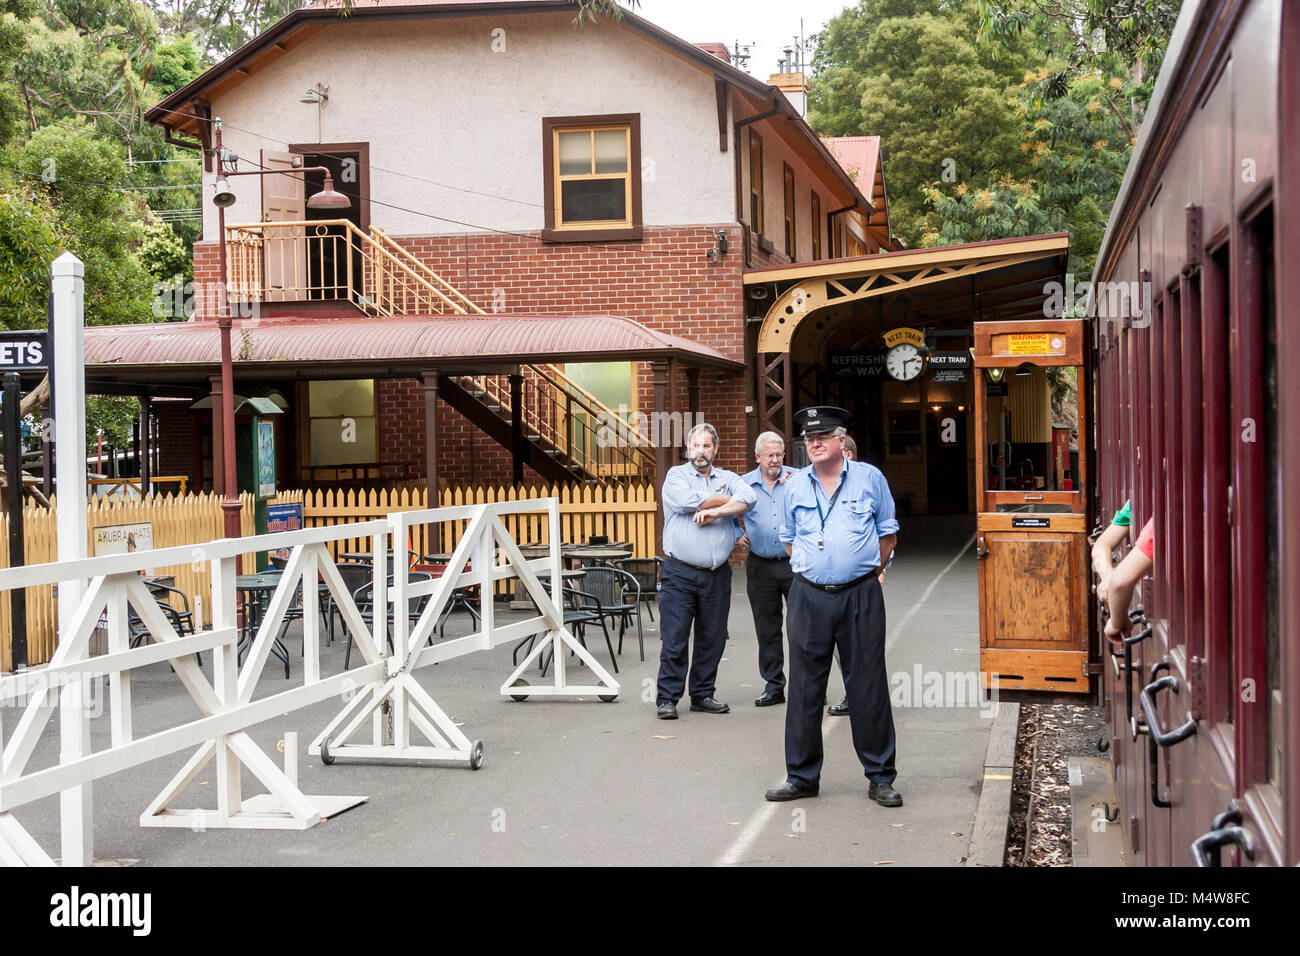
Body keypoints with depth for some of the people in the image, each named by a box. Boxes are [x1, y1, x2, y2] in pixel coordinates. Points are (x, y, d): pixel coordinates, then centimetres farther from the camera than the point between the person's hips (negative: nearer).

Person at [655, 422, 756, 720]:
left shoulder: (727, 478, 13)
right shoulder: (676, 475, 5)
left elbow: (748, 498, -7)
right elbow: (687, 500, -16)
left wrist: (715, 512, -19)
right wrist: (726, 499, -4)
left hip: (717, 575, 4)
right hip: (680, 574, -4)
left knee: (713, 639, 9)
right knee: (674, 639, -5)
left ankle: (703, 695, 20)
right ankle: (668, 698, 1)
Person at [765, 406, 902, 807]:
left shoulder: (869, 478, 2)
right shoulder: (795, 485, 8)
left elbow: (888, 533, 11)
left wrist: (869, 572, 8)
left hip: (861, 596, -2)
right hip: (809, 596, 2)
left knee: (868, 687, 1)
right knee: (804, 688, 4)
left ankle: (880, 777, 9)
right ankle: (802, 776, 14)